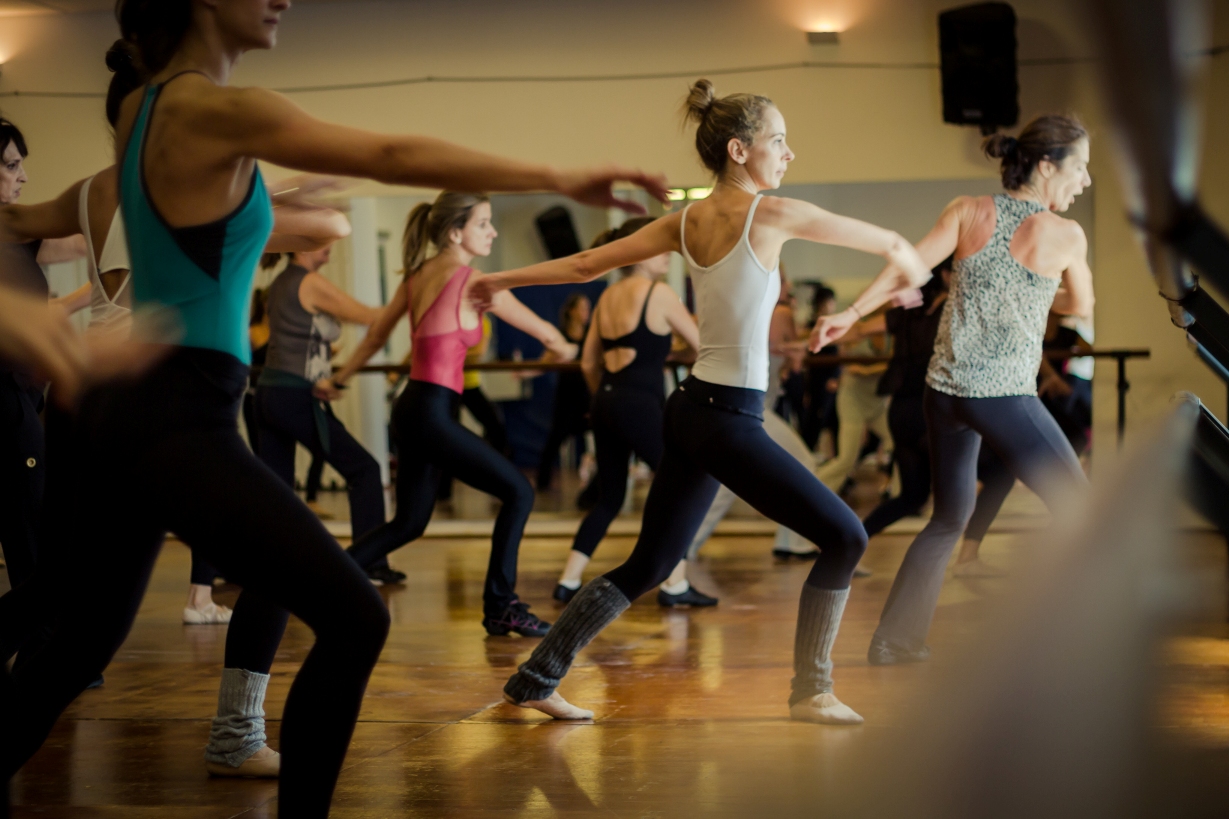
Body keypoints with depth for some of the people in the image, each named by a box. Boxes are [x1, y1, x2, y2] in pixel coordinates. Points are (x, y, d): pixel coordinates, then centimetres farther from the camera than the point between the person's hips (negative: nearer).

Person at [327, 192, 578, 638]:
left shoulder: (417, 275, 12)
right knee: (518, 492, -1)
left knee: (409, 522, 18)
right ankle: (500, 608, 1)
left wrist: (339, 379, 35)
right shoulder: (473, 281, -10)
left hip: (410, 410, 9)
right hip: (433, 413, -9)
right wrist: (563, 348, 20)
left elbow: (376, 335, 22)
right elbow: (543, 330, -2)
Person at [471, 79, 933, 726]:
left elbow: (587, 264, 13)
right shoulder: (773, 214, -10)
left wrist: (504, 279, 26)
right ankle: (811, 692, 6)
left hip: (689, 409, 8)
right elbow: (892, 244, 0)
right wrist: (907, 264, 23)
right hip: (730, 421, -8)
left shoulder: (685, 223, 8)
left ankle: (535, 680, 18)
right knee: (844, 537, 1)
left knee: (646, 568, 15)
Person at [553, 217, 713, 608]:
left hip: (607, 401, 7)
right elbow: (702, 345, 0)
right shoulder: (659, 294, -6)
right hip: (641, 404, -7)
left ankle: (568, 582, 14)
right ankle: (675, 586, 3)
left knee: (609, 498, 17)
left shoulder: (607, 297, 14)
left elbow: (588, 363, 16)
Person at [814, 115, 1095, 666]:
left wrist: (853, 312, -3)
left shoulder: (969, 212, 4)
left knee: (950, 518, 21)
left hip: (944, 389, 5)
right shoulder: (1066, 236, -3)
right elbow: (1082, 307, 13)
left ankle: (894, 640, 22)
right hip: (1005, 395, -5)